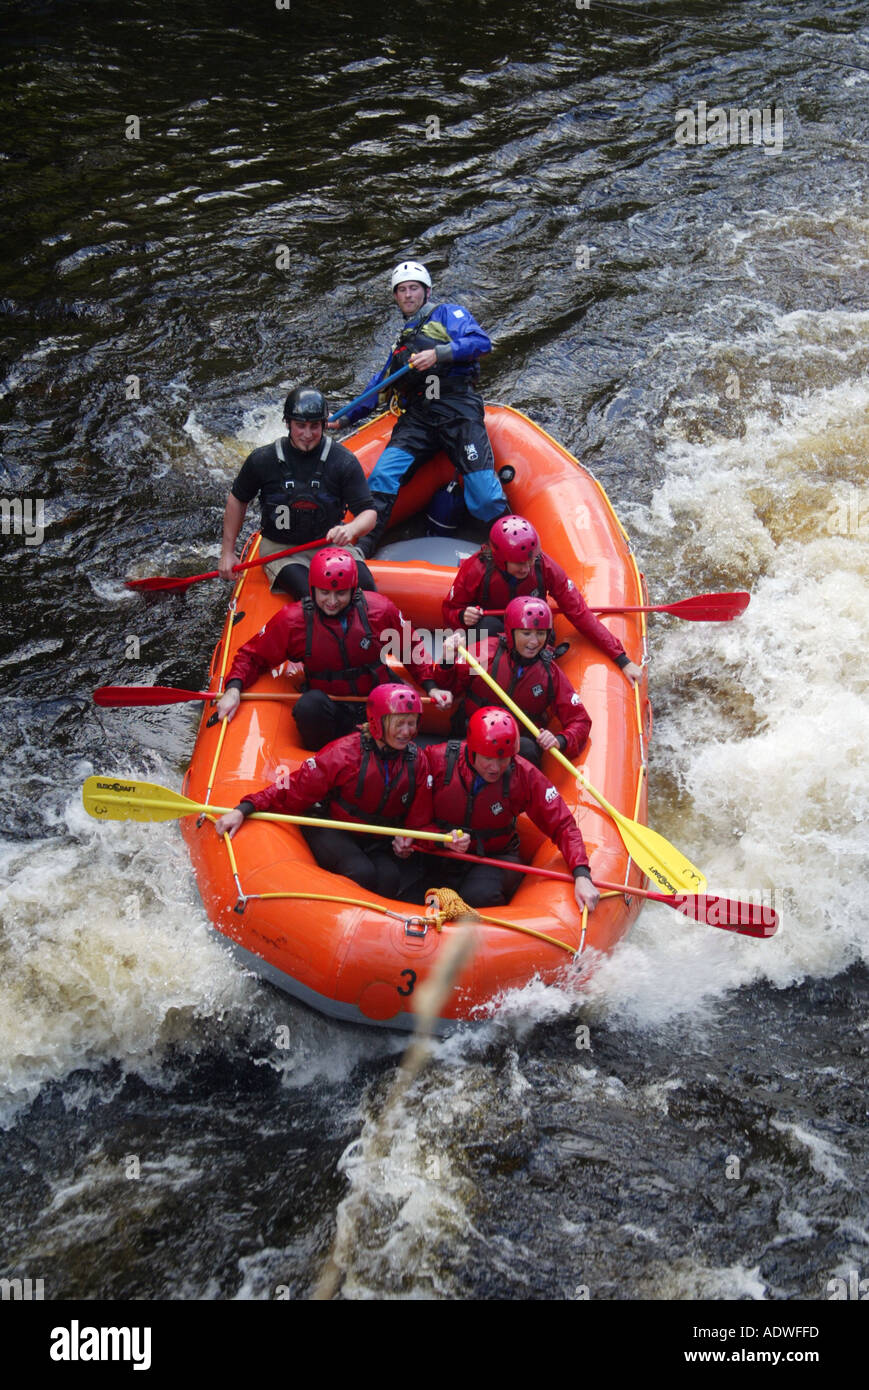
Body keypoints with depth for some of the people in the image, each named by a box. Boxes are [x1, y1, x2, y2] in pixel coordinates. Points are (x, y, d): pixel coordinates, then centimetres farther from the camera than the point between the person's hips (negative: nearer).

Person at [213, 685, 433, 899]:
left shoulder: (417, 760, -2)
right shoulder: (344, 752, -17)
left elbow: (421, 817, 8)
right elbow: (295, 789, -17)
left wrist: (407, 838, -14)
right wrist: (244, 809, -27)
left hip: (378, 842, 4)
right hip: (332, 833, -4)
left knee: (390, 878, -28)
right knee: (362, 873, -32)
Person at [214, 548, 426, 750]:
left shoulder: (380, 610, -5)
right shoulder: (292, 620, -7)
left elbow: (413, 649, 11)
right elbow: (252, 656, 2)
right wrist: (233, 688, -16)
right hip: (331, 709, -1)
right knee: (310, 705, -34)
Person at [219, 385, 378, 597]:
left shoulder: (344, 462, -7)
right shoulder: (263, 460, -6)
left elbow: (369, 512, -7)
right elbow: (237, 500, 11)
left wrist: (351, 529, -31)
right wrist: (227, 552, 12)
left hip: (331, 541, 1)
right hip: (280, 548, -1)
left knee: (364, 587, -25)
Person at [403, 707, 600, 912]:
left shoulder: (524, 775, -14)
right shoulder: (438, 760, -17)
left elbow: (562, 825, -13)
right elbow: (416, 823, -10)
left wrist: (581, 875, -28)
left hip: (496, 857, 0)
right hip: (440, 856, 0)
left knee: (479, 896, -32)